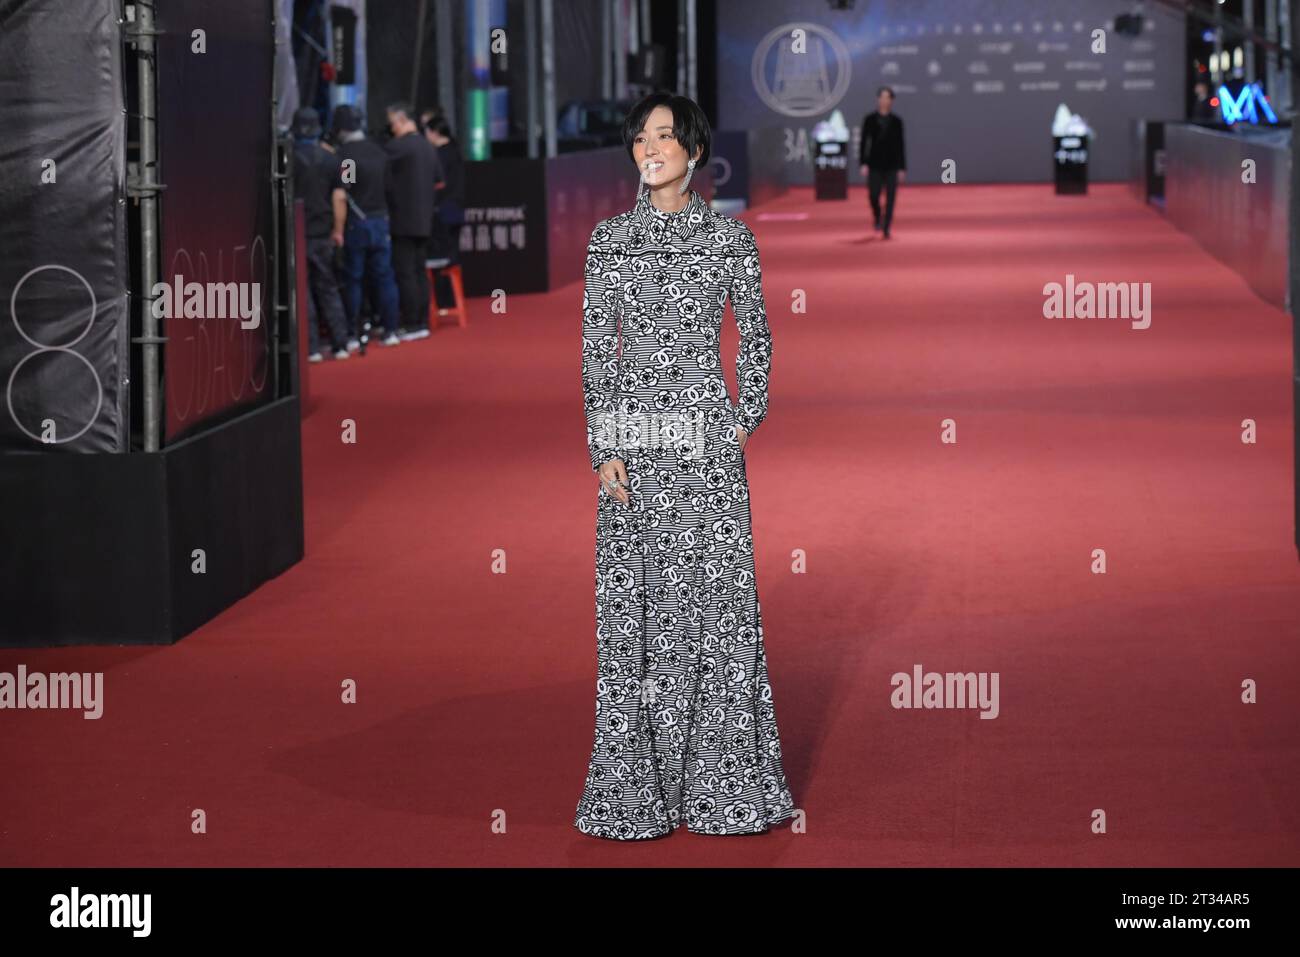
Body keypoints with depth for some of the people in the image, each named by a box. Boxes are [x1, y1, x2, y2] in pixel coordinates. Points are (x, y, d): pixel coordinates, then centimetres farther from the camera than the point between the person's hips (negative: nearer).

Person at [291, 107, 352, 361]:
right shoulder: (330, 159, 2)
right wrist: (337, 230, 11)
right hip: (323, 233, 3)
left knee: (302, 290, 2)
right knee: (328, 288, 12)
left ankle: (312, 348, -2)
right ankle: (340, 344, 10)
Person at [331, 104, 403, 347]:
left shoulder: (343, 154, -13)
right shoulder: (378, 150, 6)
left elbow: (340, 197, -18)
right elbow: (389, 188, 11)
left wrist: (338, 230, -14)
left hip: (355, 223, -5)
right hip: (381, 220, 5)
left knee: (353, 279, 2)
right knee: (384, 276, 9)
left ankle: (353, 334, 5)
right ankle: (390, 330, 10)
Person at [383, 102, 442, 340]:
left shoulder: (397, 146, -12)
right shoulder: (429, 148, 12)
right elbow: (438, 181, 20)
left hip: (402, 220, -8)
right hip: (424, 220, 8)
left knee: (405, 274, -5)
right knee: (419, 272, 11)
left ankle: (411, 325, -5)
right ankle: (422, 322, 13)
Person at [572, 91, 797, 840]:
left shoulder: (730, 237, 1)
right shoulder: (611, 238, 5)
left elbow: (756, 338, 9)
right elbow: (596, 347, 4)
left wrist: (745, 422, 1)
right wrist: (605, 448, -4)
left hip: (706, 438, -1)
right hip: (633, 440, 1)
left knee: (715, 600, 0)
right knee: (634, 608, 3)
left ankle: (723, 780, 10)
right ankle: (639, 785, 10)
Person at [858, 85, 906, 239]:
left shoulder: (897, 121, 4)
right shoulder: (869, 119, 2)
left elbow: (900, 145, 6)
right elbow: (863, 142, 1)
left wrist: (902, 168, 2)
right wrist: (863, 164, -8)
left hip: (892, 164, 1)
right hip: (875, 164, -1)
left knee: (890, 198, -6)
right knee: (873, 196, -6)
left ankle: (886, 228, -4)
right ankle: (877, 218, 25)